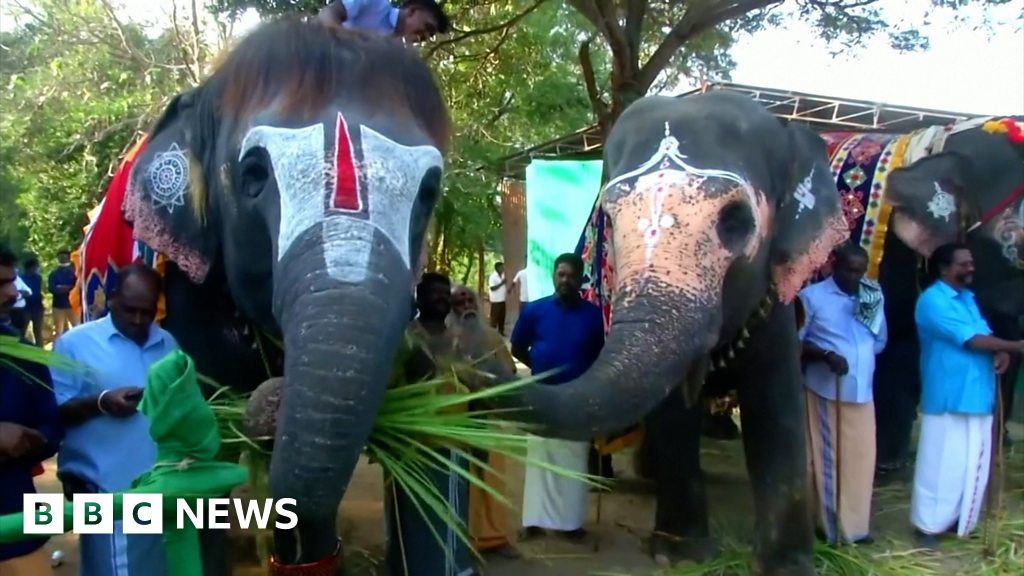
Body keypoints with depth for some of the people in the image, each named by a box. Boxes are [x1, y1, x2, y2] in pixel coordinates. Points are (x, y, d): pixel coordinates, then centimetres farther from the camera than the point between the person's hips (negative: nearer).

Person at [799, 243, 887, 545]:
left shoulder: (872, 297, 12)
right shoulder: (812, 296, -5)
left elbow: (880, 341, 16)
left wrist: (873, 310, 0)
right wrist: (826, 355, -22)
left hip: (861, 391, 5)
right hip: (825, 390, -5)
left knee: (861, 460, 9)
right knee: (827, 460, 3)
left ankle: (855, 526, 23)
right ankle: (831, 528, 14)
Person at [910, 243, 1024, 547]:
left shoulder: (967, 297, 14)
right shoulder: (933, 301, -15)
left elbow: (985, 334, 11)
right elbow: (972, 340, -19)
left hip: (976, 395, 9)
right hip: (948, 397, -9)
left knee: (973, 463, 15)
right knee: (940, 464, -2)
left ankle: (959, 519, 30)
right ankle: (927, 525, 10)